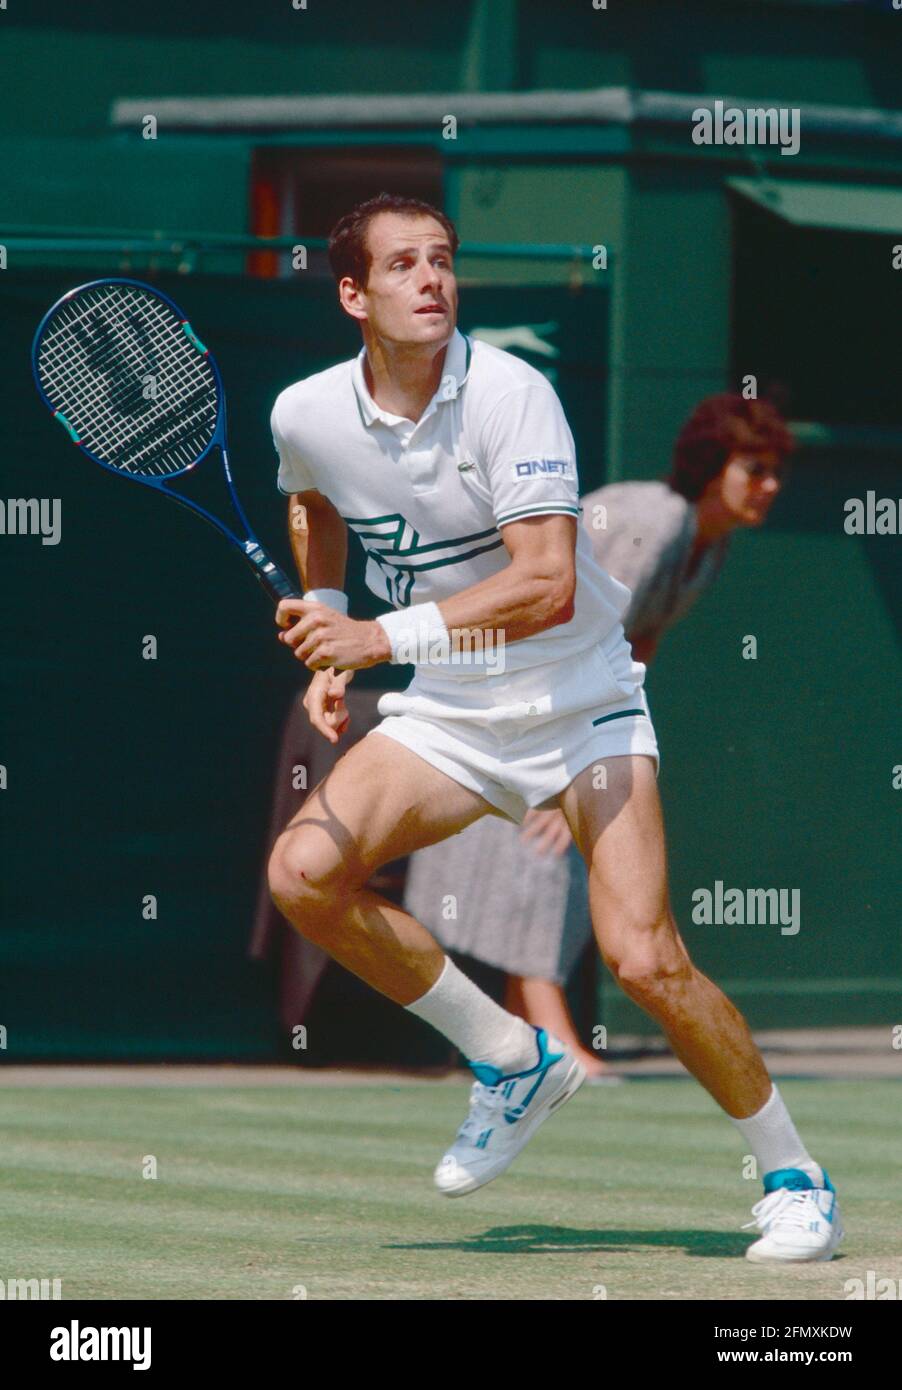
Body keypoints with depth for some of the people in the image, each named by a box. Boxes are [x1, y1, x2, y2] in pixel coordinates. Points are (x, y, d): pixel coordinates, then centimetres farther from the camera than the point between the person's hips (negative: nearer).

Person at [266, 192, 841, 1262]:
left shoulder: (511, 393, -22)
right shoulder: (308, 415, -6)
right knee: (303, 873, -16)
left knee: (643, 959, -18)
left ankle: (791, 1175, 5)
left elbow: (548, 585, -31)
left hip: (579, 703, -5)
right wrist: (327, 640, 10)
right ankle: (511, 1060, 4)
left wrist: (386, 637, -38)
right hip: (445, 713, 5)